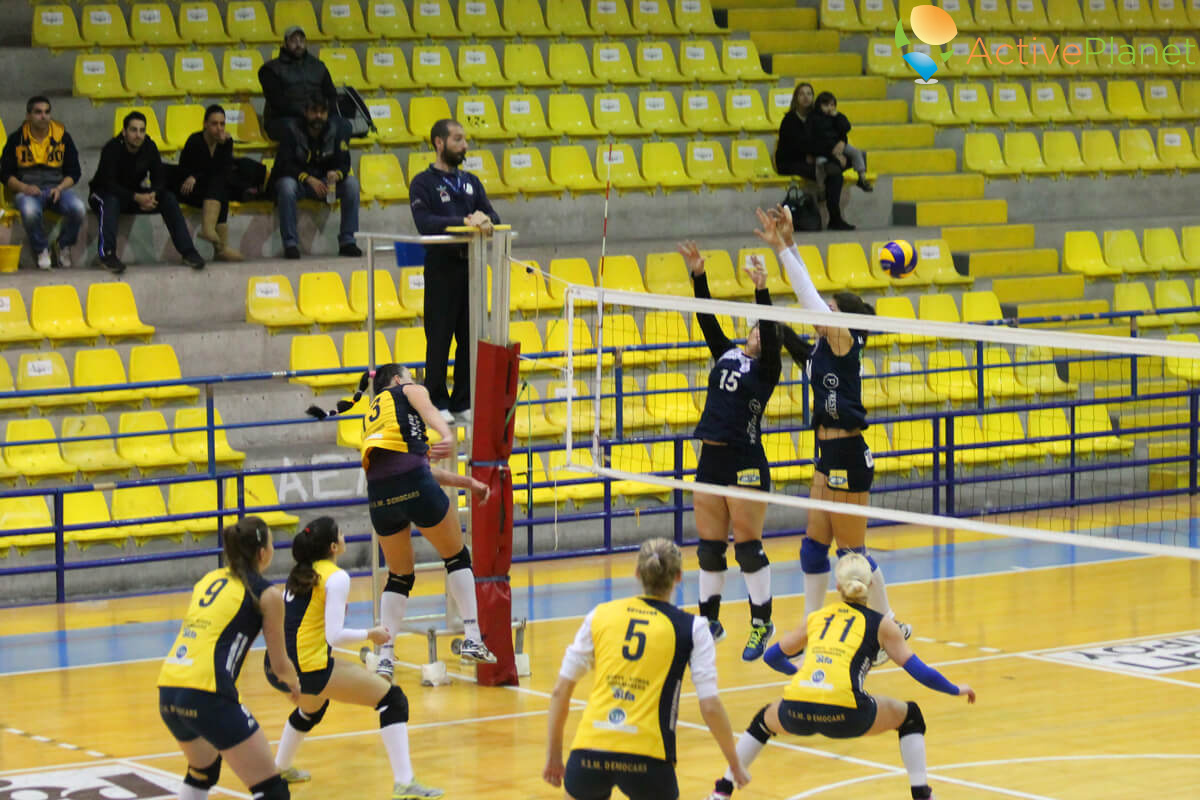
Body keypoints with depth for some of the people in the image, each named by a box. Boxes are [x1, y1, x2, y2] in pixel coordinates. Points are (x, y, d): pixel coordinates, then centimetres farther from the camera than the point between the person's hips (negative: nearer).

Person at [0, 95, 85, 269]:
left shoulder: (62, 136, 5)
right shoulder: (16, 139, 2)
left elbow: (74, 172, 9)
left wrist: (60, 188, -11)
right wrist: (24, 188, -15)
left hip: (57, 188, 2)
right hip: (27, 190, -2)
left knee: (78, 209, -30)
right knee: (29, 211, -38)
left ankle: (63, 245, 0)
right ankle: (41, 250, -9)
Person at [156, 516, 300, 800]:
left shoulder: (209, 580, 21)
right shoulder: (267, 595, 4)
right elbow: (280, 665, 10)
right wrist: (294, 684, 33)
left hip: (167, 693, 7)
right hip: (208, 697, -7)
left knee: (203, 770, 34)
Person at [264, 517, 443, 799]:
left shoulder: (300, 573, 15)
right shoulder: (336, 577, -8)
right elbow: (334, 637, -15)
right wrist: (371, 635, 0)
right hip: (309, 668, -8)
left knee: (313, 704, 42)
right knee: (393, 699, -2)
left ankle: (281, 768, 55)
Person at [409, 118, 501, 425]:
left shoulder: (471, 182, 14)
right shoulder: (423, 182, -3)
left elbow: (493, 216, 7)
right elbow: (425, 223, -17)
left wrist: (484, 220, -17)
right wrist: (464, 221, -25)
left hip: (471, 265, 5)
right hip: (442, 266, -5)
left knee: (470, 337, 7)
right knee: (439, 339, -1)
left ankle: (463, 402, 15)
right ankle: (437, 403, 6)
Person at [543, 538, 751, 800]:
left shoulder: (600, 616, 12)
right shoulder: (692, 629, 6)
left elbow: (560, 691, 12)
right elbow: (710, 706, 1)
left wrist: (554, 755, 22)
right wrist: (735, 764, 13)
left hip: (589, 751, 2)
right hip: (647, 758, -2)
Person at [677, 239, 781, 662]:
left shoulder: (766, 368, -1)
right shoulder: (725, 355, 14)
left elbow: (770, 332, -16)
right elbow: (707, 320, 8)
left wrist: (762, 291, -29)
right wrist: (698, 275, -3)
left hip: (745, 462, -6)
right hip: (711, 459, 6)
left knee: (748, 545, -3)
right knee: (709, 545, 9)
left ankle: (761, 624, 6)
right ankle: (710, 622, 19)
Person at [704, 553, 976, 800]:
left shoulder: (816, 617, 23)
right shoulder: (879, 624, 14)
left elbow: (773, 657, 35)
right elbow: (918, 671, 10)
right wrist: (956, 690, 26)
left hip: (796, 712, 3)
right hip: (843, 714, -3)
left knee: (764, 720, 37)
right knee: (910, 716, 23)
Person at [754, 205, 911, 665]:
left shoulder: (844, 343, -12)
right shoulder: (826, 346, 10)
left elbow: (809, 297, -18)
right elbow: (808, 293, 9)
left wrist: (782, 247, -17)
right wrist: (785, 244, 2)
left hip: (848, 456, -9)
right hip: (829, 454, 9)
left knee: (852, 551, -2)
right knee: (814, 544, 12)